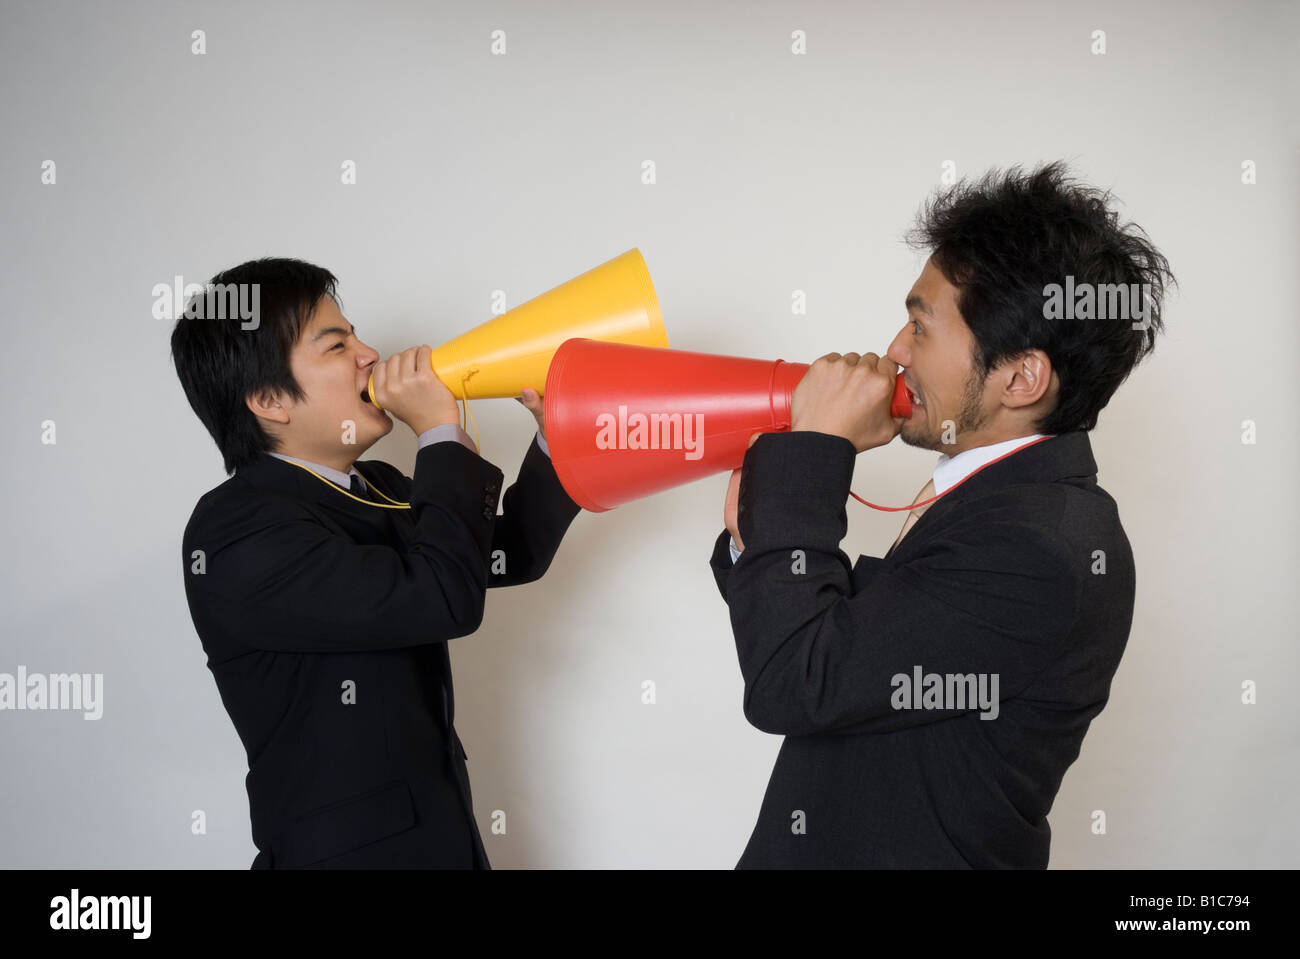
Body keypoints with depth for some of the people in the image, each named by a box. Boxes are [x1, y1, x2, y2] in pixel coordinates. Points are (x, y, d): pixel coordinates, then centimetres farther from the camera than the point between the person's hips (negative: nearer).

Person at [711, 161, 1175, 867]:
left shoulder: (1039, 550, -28)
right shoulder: (1012, 499, 1)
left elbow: (791, 684, -29)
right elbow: (841, 655, 2)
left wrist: (813, 448, -24)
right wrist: (762, 535, -11)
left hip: (927, 851, -8)